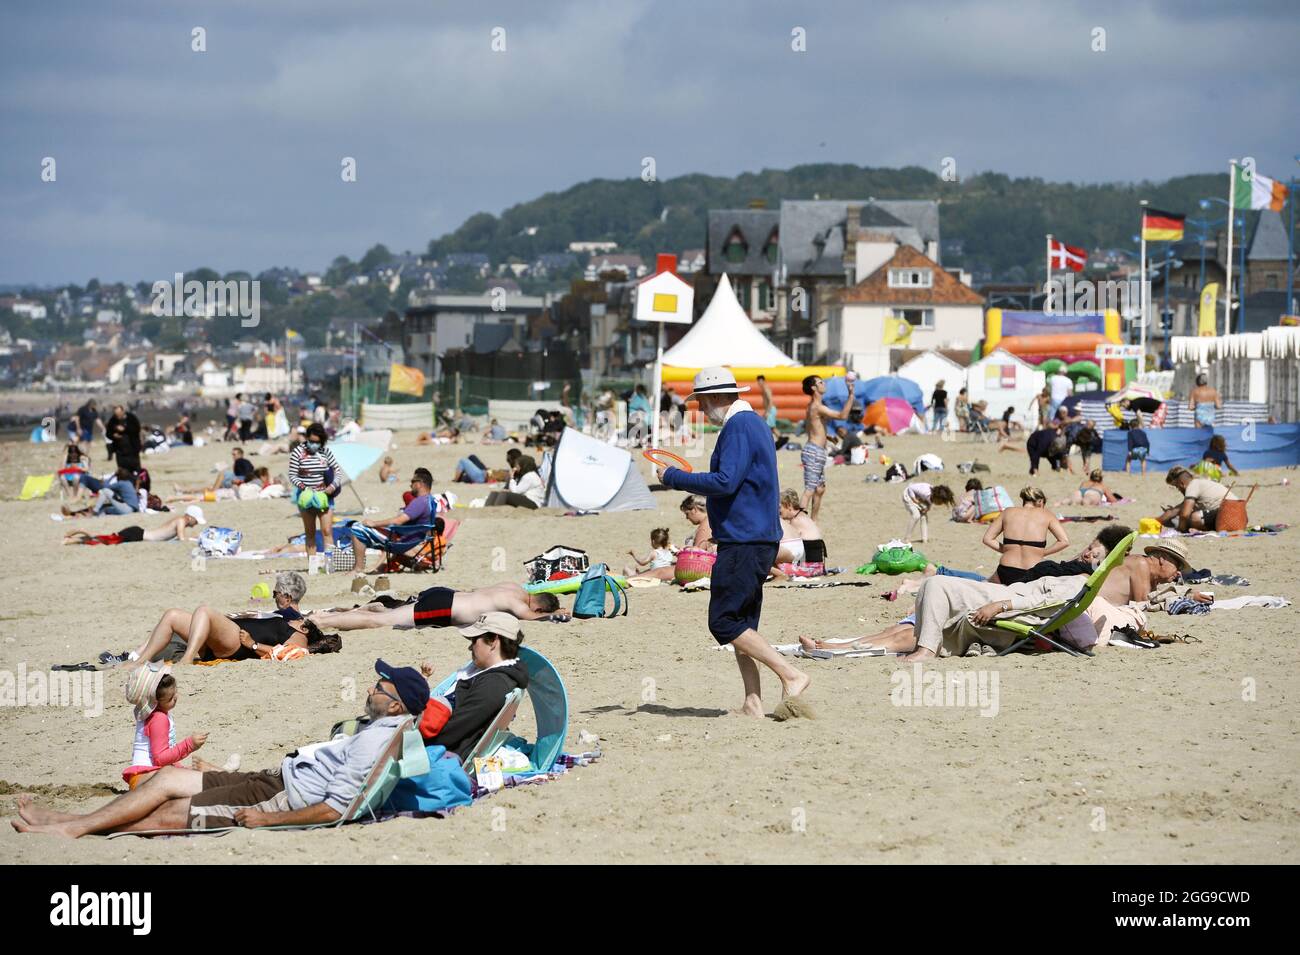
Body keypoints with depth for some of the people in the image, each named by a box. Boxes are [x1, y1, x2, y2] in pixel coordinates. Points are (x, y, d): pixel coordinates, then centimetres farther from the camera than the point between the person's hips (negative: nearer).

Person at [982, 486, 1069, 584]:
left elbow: (987, 539, 10)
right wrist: (1043, 552, 8)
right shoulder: (1045, 515, 7)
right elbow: (1065, 541, 0)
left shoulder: (1008, 512, 12)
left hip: (1006, 574, 2)